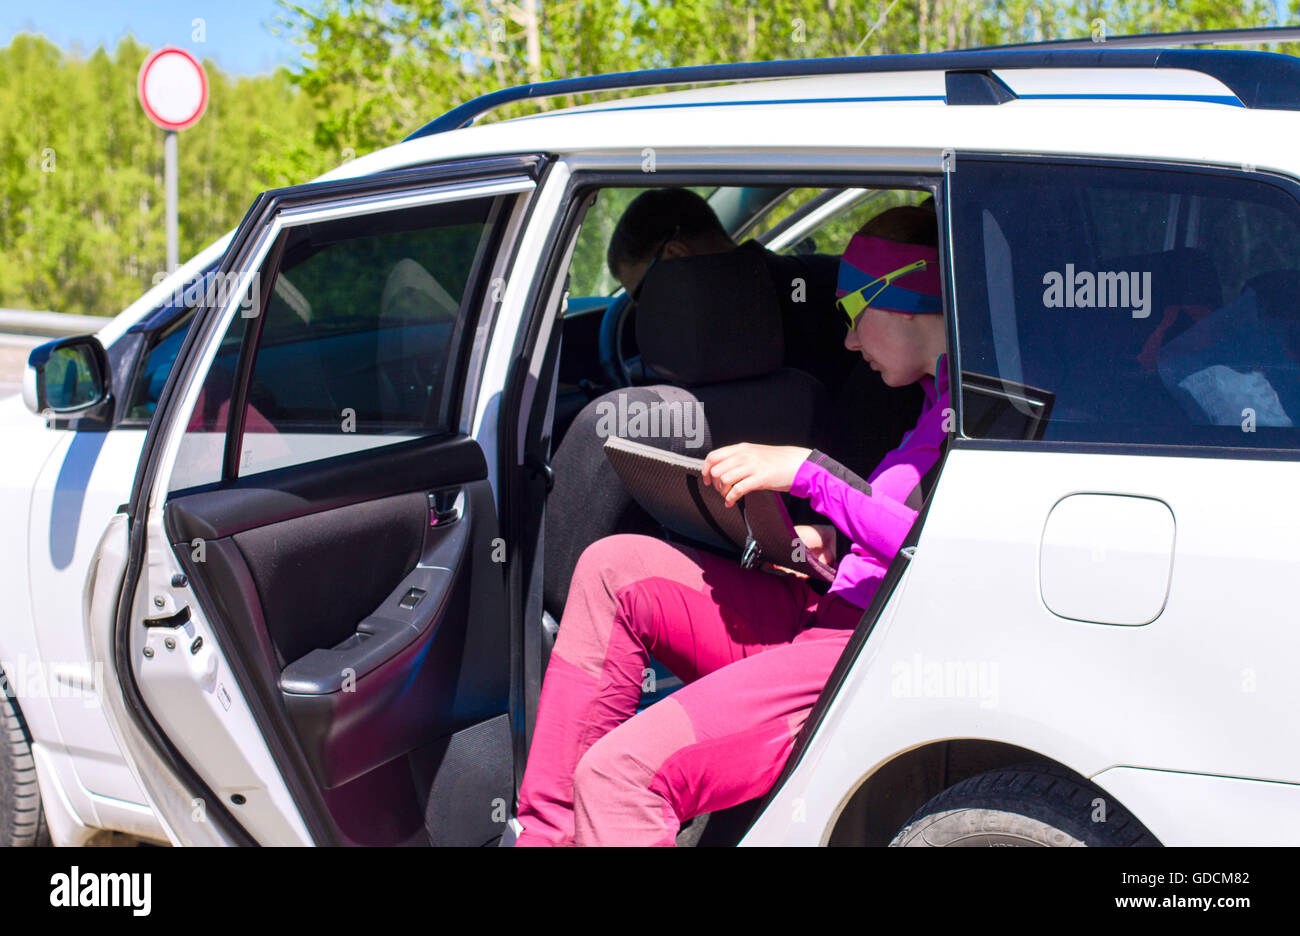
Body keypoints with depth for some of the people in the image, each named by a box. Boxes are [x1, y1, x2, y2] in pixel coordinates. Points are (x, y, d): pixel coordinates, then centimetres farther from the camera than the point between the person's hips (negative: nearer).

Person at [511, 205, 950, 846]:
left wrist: (806, 471, -18)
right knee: (613, 568, 6)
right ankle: (545, 832, 3)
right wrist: (831, 547, 12)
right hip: (830, 621, 11)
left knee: (620, 771, -22)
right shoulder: (943, 397, 21)